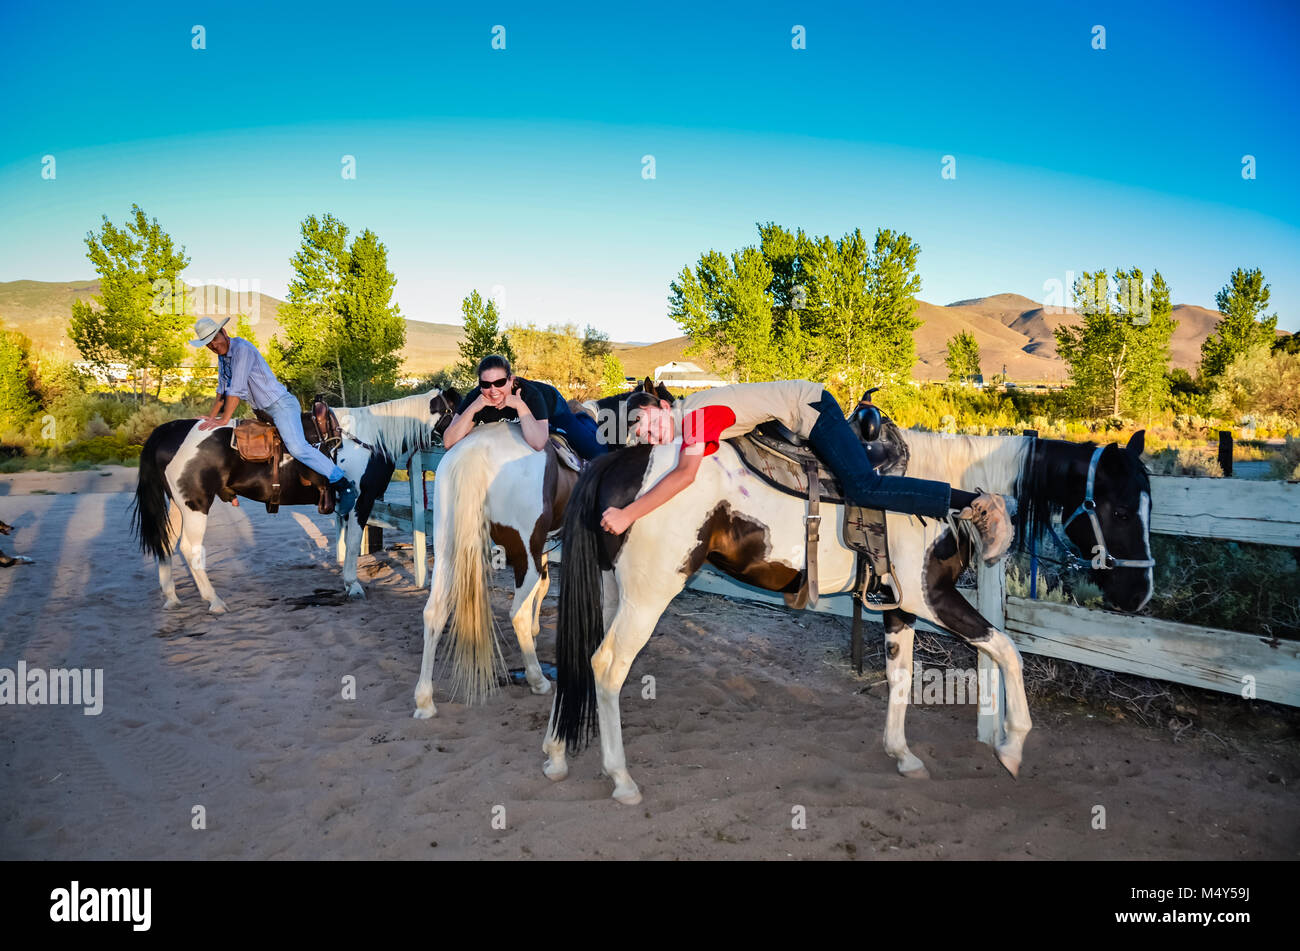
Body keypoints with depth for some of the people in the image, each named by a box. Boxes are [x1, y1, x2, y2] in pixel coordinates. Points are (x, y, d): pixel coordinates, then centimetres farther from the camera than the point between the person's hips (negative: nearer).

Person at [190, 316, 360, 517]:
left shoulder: (242, 348, -17)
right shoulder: (222, 356, 13)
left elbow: (236, 389, -20)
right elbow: (222, 390, 25)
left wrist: (224, 420, -18)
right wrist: (211, 417, 19)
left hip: (281, 404, -11)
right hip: (264, 412, 11)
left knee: (297, 447, -28)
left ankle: (345, 486, -29)